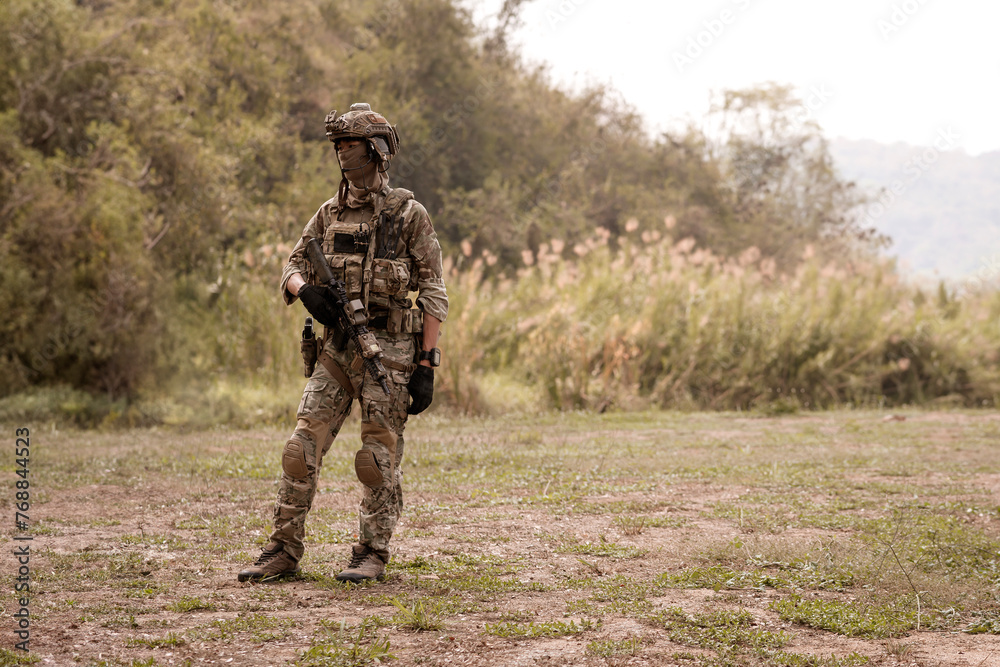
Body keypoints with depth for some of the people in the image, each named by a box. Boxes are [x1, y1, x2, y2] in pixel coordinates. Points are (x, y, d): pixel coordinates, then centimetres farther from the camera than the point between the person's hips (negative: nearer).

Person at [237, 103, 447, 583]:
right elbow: (293, 267, 14)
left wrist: (426, 365, -10)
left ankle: (372, 555, 10)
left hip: (388, 353, -5)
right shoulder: (330, 214, 11)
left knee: (379, 458, -1)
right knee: (302, 448, -1)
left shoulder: (408, 215, -4)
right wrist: (305, 288, -12)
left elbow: (433, 294, -5)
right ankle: (284, 551, 5)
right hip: (336, 349, 5)